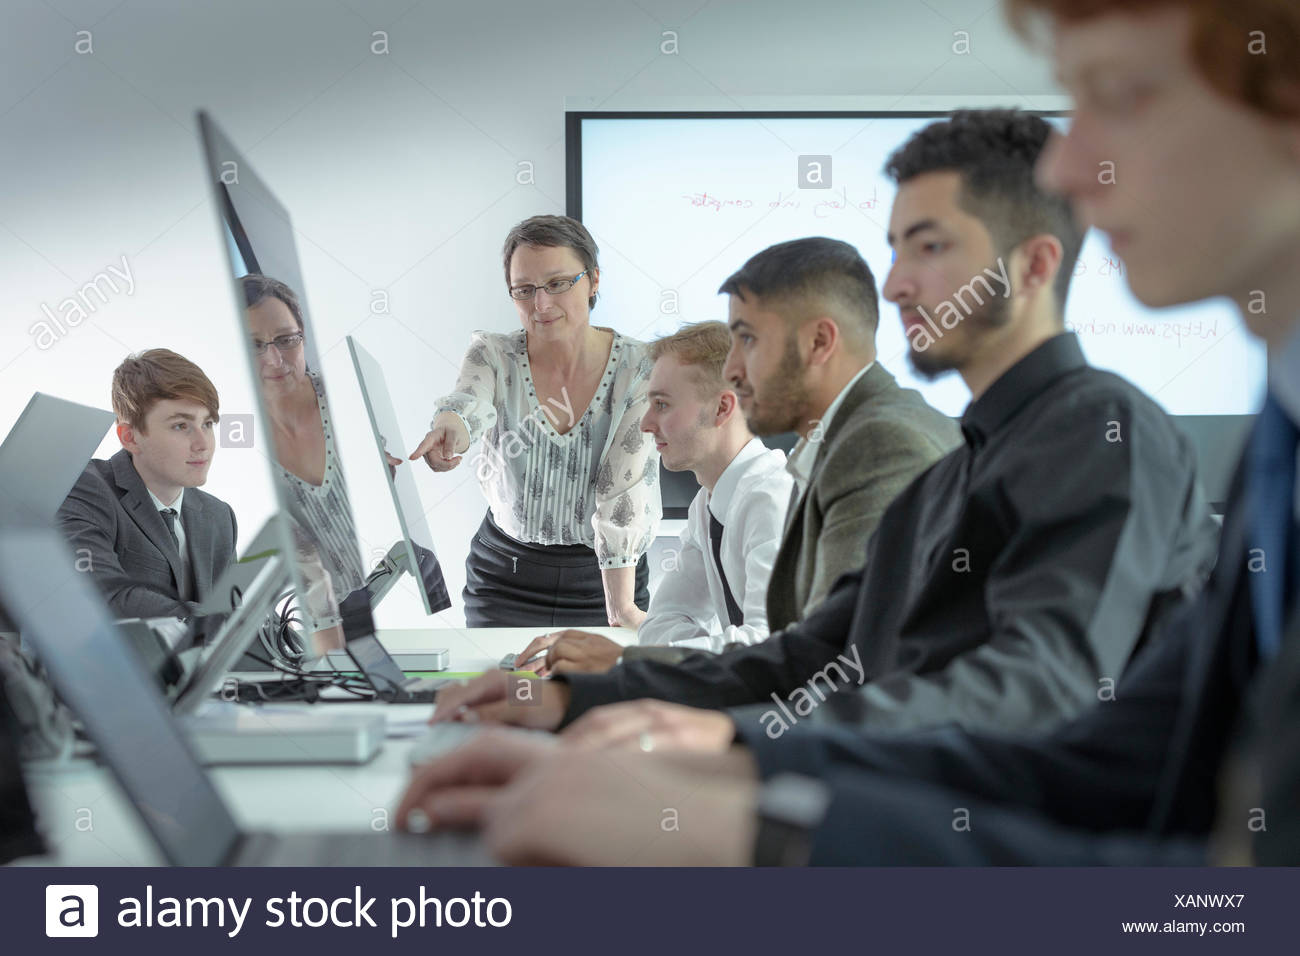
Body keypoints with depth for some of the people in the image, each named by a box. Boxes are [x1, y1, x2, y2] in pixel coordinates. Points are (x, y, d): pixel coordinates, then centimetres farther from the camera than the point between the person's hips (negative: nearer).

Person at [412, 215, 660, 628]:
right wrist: (449, 429, -55)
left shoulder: (640, 369, -10)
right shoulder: (493, 356, -8)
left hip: (603, 580, 0)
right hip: (505, 575, 1)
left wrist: (621, 606, -27)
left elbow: (625, 487, -18)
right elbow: (469, 403, -30)